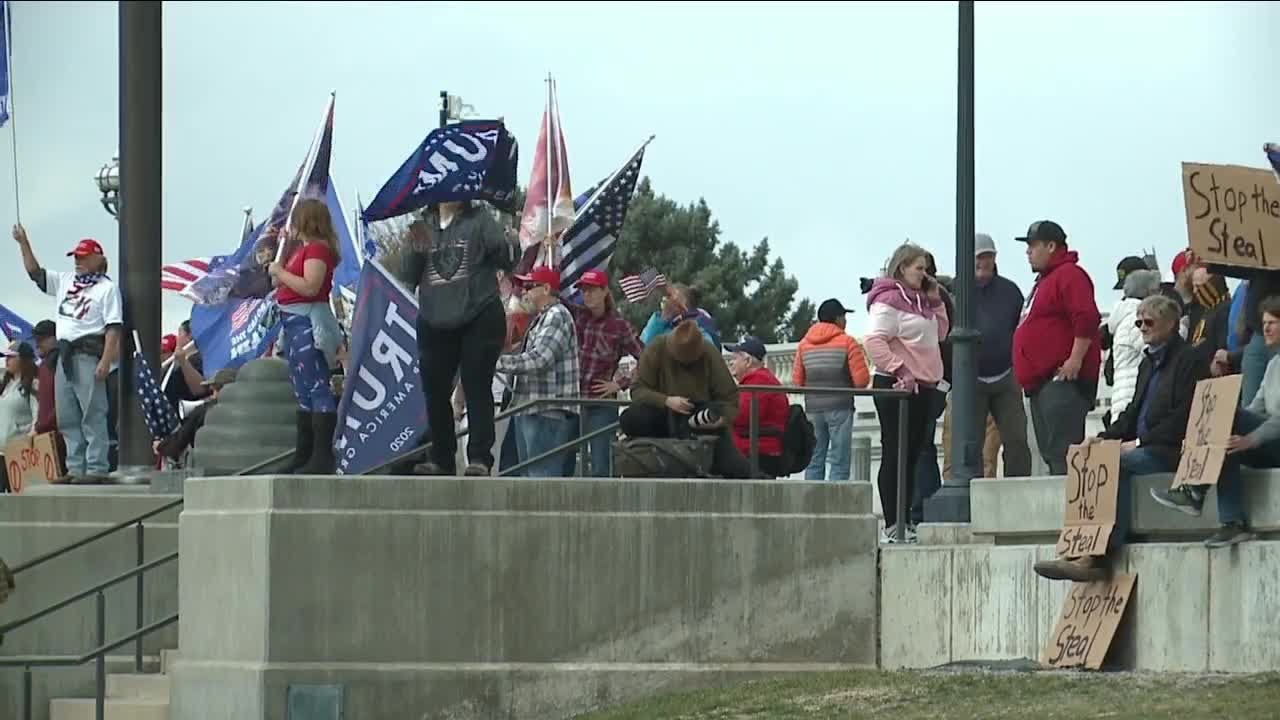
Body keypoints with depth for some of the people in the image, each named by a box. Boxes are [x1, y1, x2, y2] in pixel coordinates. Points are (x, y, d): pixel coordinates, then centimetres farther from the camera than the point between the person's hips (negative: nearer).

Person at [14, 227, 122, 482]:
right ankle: (75, 468, 11)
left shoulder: (107, 288, -3)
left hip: (89, 355, -8)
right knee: (67, 417, 7)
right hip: (65, 355, 8)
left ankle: (97, 468, -12)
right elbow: (35, 272, 21)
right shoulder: (64, 281, 19)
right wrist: (23, 243, 10)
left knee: (93, 414, -10)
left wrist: (106, 360, -19)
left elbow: (113, 327, -10)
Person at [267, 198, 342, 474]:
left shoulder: (317, 249, -13)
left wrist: (280, 272, -14)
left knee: (316, 389, -14)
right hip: (296, 323, 12)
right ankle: (304, 457, 23)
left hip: (308, 323, -12)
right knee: (303, 392, 16)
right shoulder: (304, 249, 18)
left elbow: (310, 286, -24)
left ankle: (322, 458, -18)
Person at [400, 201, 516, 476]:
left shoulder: (480, 220, 4)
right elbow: (408, 278, 11)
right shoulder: (423, 227, 13)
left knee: (477, 388, -8)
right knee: (435, 391, 6)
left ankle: (480, 458, -8)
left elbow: (508, 259, -6)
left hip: (479, 319, -4)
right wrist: (416, 252, -8)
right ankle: (441, 458, 16)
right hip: (435, 324, 4)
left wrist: (509, 246, -29)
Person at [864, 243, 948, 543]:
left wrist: (934, 301, 12)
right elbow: (875, 341, -19)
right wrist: (900, 371, -20)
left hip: (923, 386, 9)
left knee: (912, 454, 10)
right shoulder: (888, 300, -9)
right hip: (896, 386, -9)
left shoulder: (918, 300, 19)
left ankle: (906, 522, 14)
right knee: (894, 454, -7)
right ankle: (892, 525, -7)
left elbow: (940, 333, 22)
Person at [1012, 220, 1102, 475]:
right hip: (1042, 382, 11)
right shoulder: (1045, 279, 24)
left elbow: (1087, 319, -21)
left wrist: (1075, 361, -23)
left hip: (1062, 380, -11)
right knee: (1050, 452, 10)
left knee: (1061, 451, -18)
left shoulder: (1069, 275, -9)